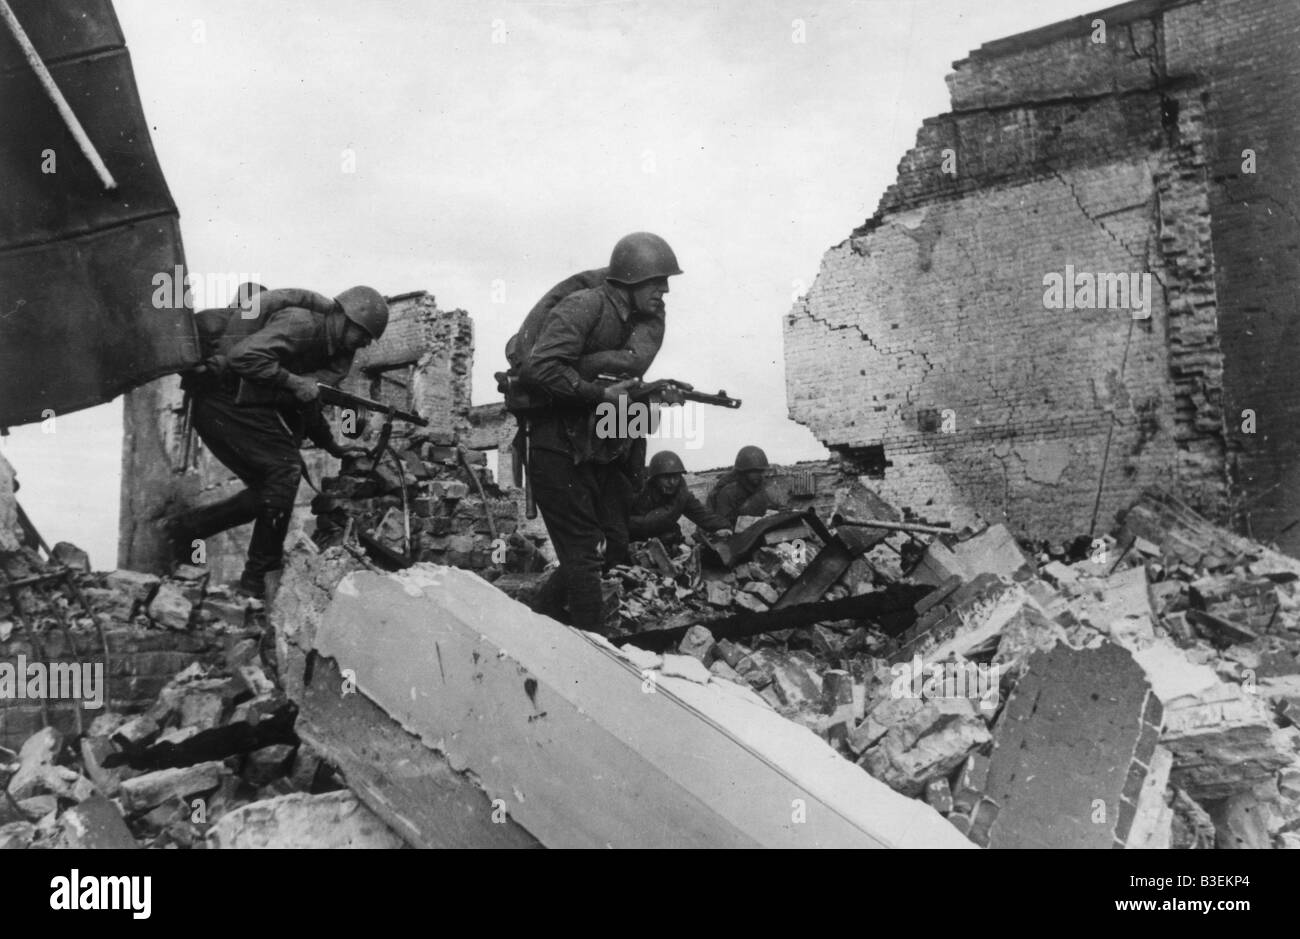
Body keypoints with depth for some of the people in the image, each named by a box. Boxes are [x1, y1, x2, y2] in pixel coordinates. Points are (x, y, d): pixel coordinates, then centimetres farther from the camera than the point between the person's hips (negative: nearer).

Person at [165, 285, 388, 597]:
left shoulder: (323, 346, 16)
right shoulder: (300, 322, -15)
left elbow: (302, 404, 25)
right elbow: (245, 356, -28)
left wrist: (333, 447, 21)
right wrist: (294, 382, -23)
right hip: (223, 403, -10)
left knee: (269, 490, 5)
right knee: (286, 467, -17)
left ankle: (184, 527, 12)